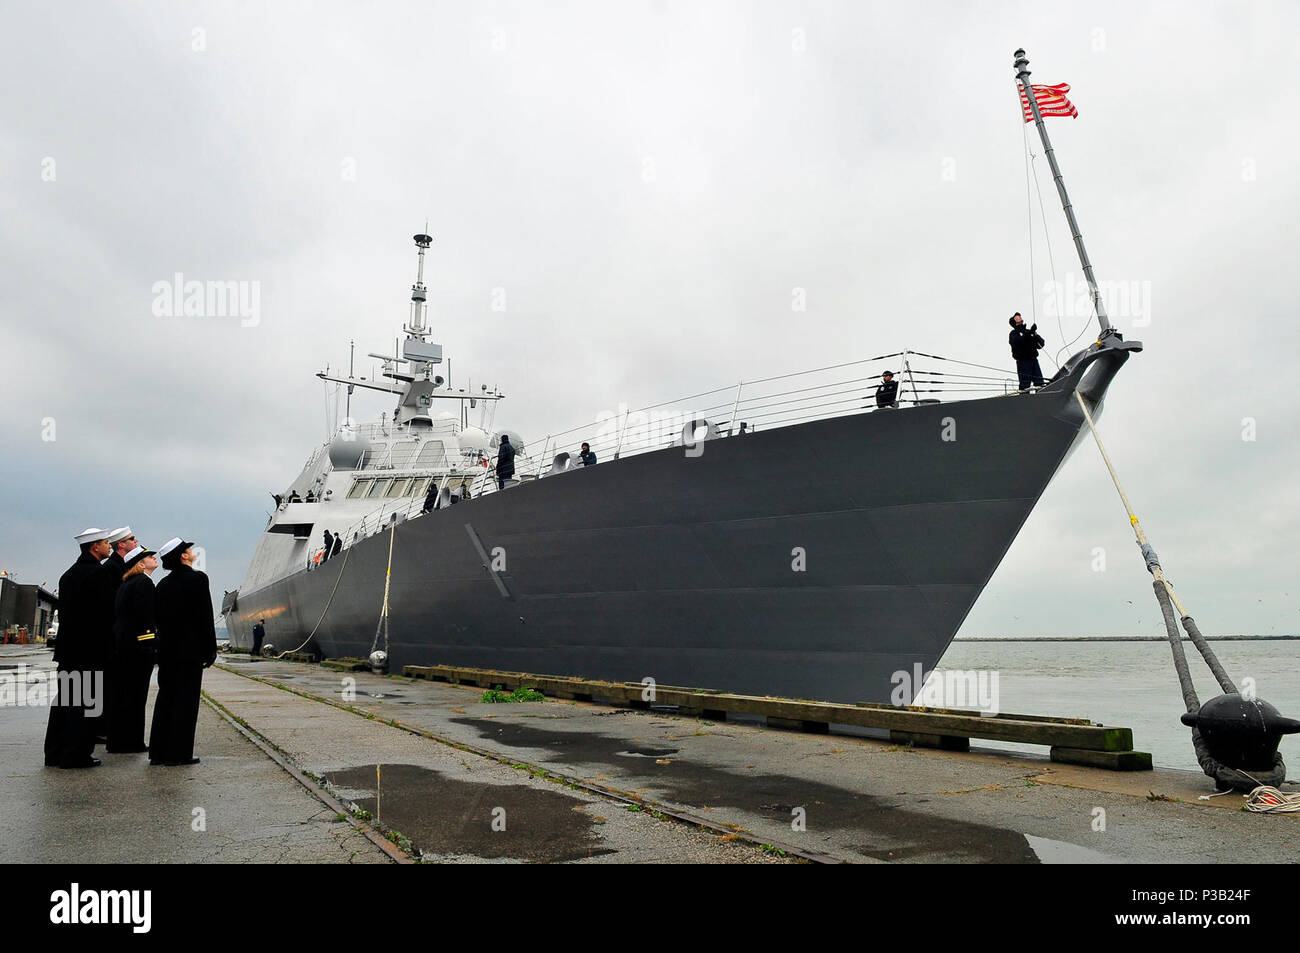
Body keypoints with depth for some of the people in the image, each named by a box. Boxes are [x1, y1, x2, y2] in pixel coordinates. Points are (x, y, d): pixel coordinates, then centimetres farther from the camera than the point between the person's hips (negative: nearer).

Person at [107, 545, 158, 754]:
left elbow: (119, 614, 17)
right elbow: (145, 615, -19)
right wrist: (152, 643, -17)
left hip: (121, 645, 9)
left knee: (120, 694, 13)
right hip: (138, 645, -9)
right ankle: (129, 742, 1)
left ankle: (117, 741, 21)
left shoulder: (125, 584, 17)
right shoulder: (143, 582, -11)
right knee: (135, 695, -4)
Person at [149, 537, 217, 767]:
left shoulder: (163, 584, 10)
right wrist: (210, 650, -7)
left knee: (165, 698, 13)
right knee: (186, 700, -1)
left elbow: (158, 617, 13)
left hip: (166, 651, 7)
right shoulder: (197, 578, -10)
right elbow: (205, 617, -12)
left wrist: (165, 643, 17)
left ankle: (158, 752, 17)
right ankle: (178, 753, 0)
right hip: (190, 651, -7)